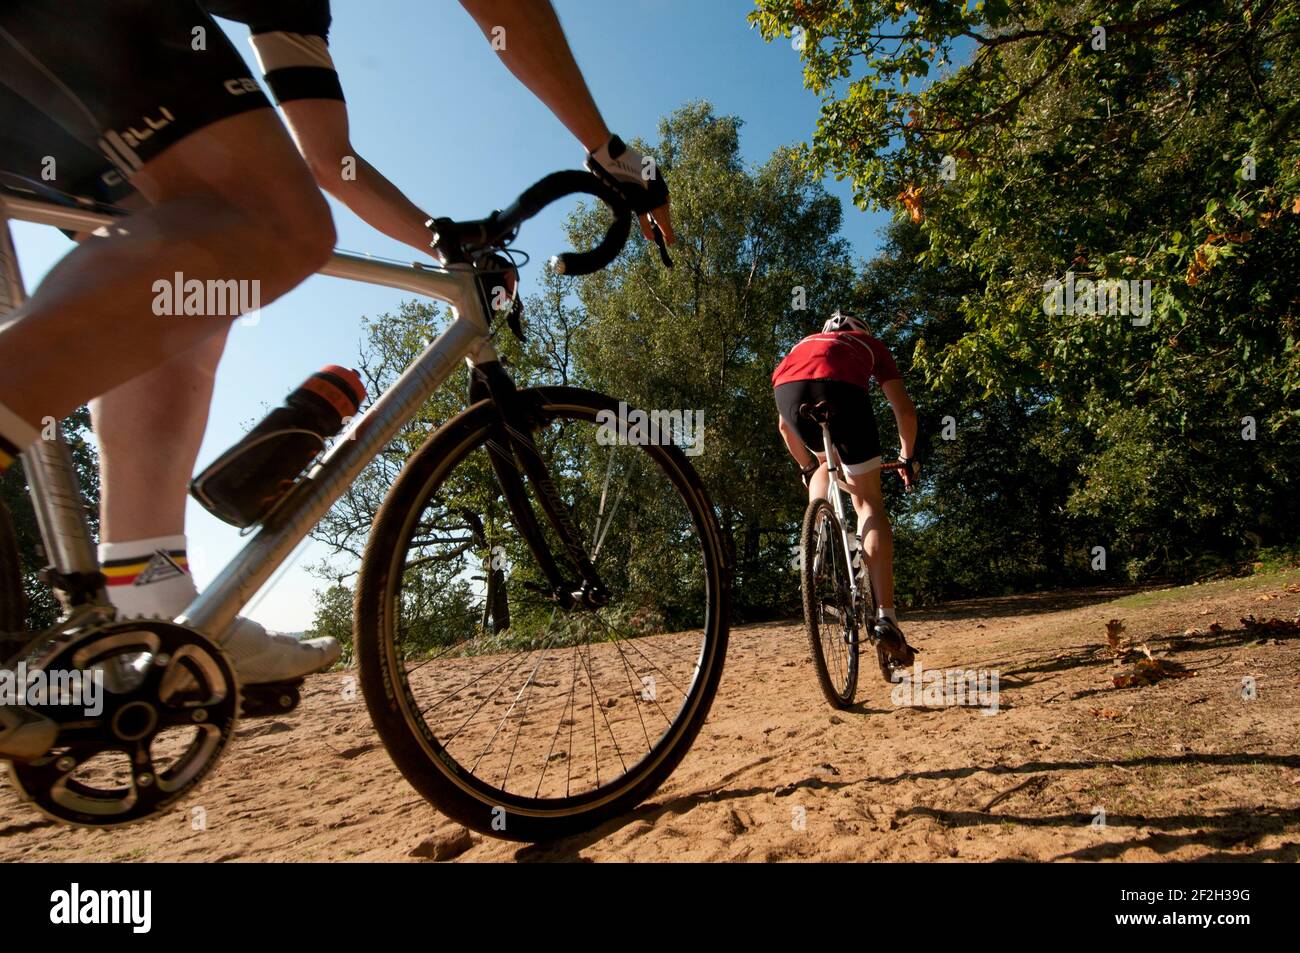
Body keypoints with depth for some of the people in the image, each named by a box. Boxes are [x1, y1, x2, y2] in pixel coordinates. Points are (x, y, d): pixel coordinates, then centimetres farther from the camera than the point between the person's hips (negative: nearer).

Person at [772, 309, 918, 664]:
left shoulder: (803, 345, 44)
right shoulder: (870, 343, 38)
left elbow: (784, 426, 43)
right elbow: (905, 410, 31)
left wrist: (807, 467, 53)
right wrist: (908, 457, 44)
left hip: (787, 388, 3)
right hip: (840, 388, -2)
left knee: (823, 462, 34)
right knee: (869, 502, 7)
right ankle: (885, 617, -2)